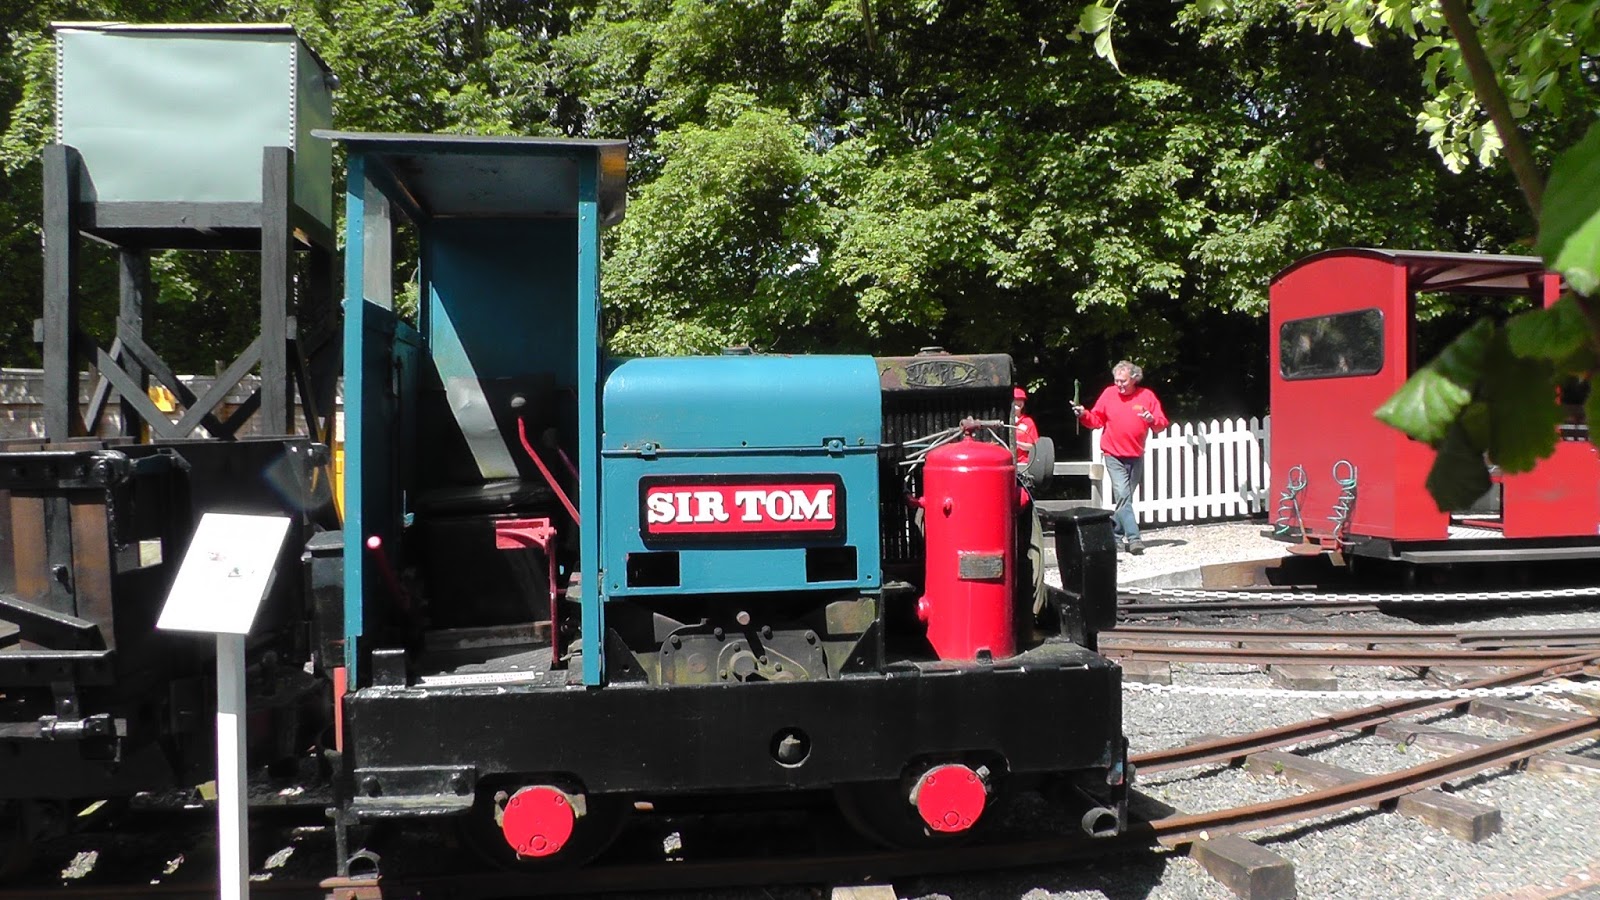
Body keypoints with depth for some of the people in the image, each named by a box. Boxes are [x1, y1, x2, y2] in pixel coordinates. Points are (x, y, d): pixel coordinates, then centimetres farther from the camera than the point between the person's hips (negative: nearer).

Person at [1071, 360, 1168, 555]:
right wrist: (1083, 414, -13)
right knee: (1122, 496, -16)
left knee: (1124, 497, 12)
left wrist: (1152, 419, -22)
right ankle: (1133, 537, -22)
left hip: (1136, 456, 2)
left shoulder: (1147, 396, 0)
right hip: (1114, 456, -2)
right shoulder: (1109, 394, 0)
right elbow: (1097, 419, 5)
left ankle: (1116, 535, 24)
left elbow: (1162, 422, -1)